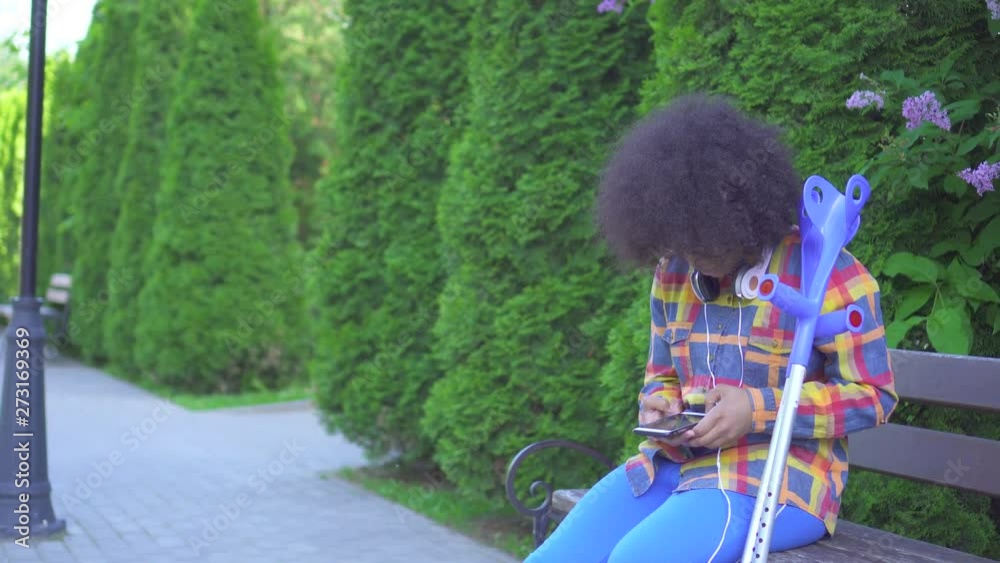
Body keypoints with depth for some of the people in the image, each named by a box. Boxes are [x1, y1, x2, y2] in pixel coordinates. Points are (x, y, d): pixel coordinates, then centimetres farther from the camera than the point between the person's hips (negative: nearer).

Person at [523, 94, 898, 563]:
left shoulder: (826, 274, -8)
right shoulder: (675, 274, 9)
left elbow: (872, 395, -6)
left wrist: (758, 410, -17)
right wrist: (659, 405, -3)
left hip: (779, 479, -6)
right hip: (674, 465, 6)